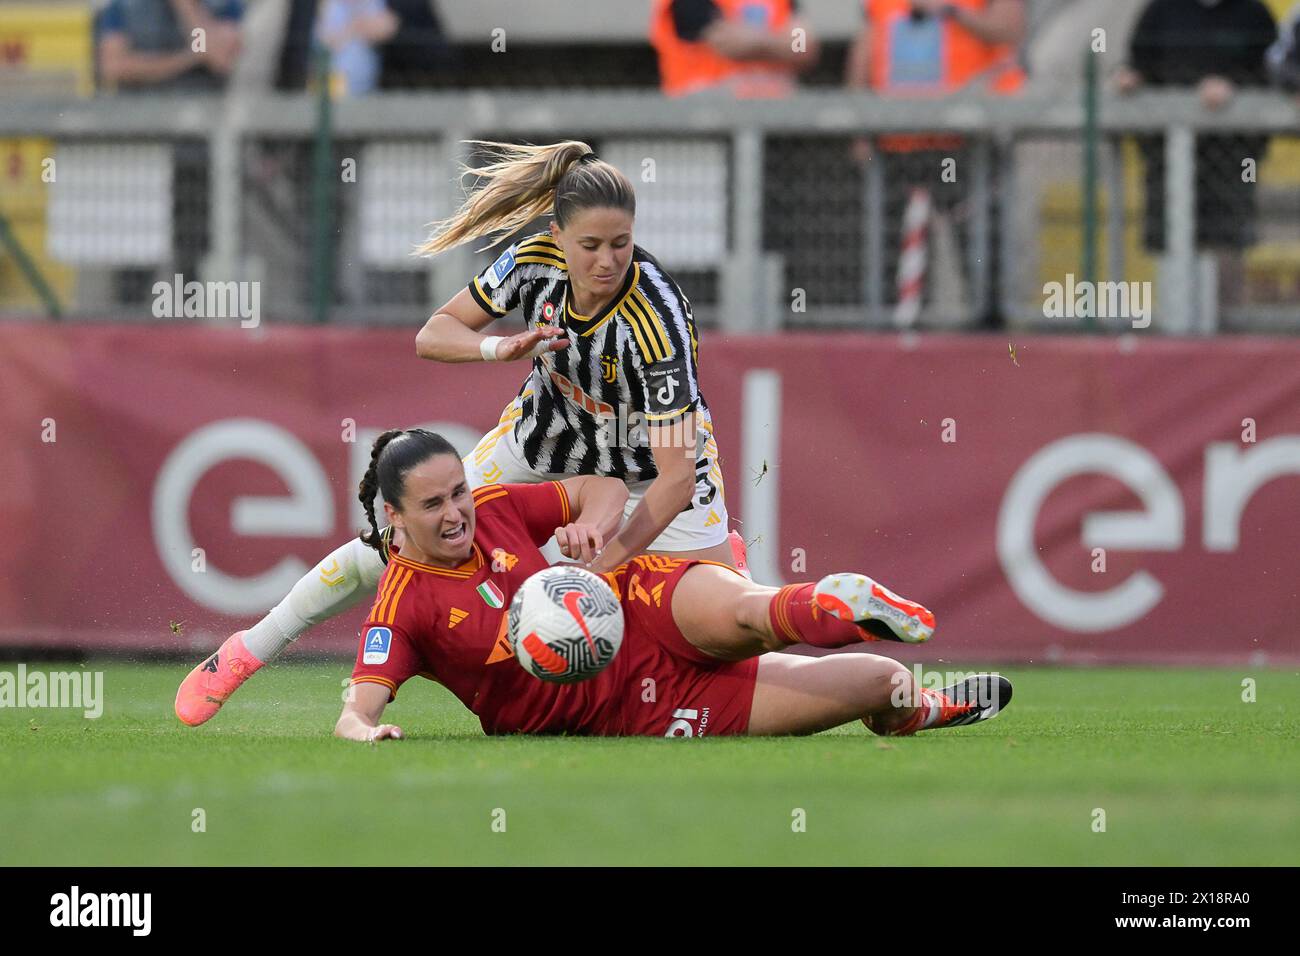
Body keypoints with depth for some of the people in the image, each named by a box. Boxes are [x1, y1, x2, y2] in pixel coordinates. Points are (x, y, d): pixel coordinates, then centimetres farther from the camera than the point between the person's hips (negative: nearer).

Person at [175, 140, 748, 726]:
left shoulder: (657, 320, -38)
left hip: (648, 464, -3)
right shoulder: (536, 260, -25)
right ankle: (249, 650, 17)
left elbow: (676, 477, -39)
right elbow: (434, 334, -13)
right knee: (403, 542, -2)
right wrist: (501, 347, -35)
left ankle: (721, 554, 26)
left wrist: (599, 573, -47)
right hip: (546, 433, 3)